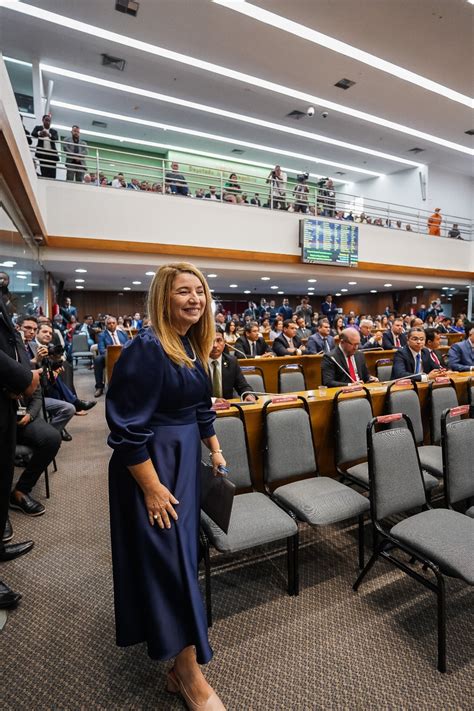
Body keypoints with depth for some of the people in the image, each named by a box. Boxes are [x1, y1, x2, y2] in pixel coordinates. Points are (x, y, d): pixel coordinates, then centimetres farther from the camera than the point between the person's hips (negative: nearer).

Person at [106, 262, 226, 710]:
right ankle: (188, 675, 21)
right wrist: (152, 487, -19)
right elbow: (128, 426, -22)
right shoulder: (147, 347, -22)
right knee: (168, 557, 1)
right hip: (151, 462, -9)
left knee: (180, 547, 23)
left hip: (185, 455, 9)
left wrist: (214, 449, 16)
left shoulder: (192, 345, 5)